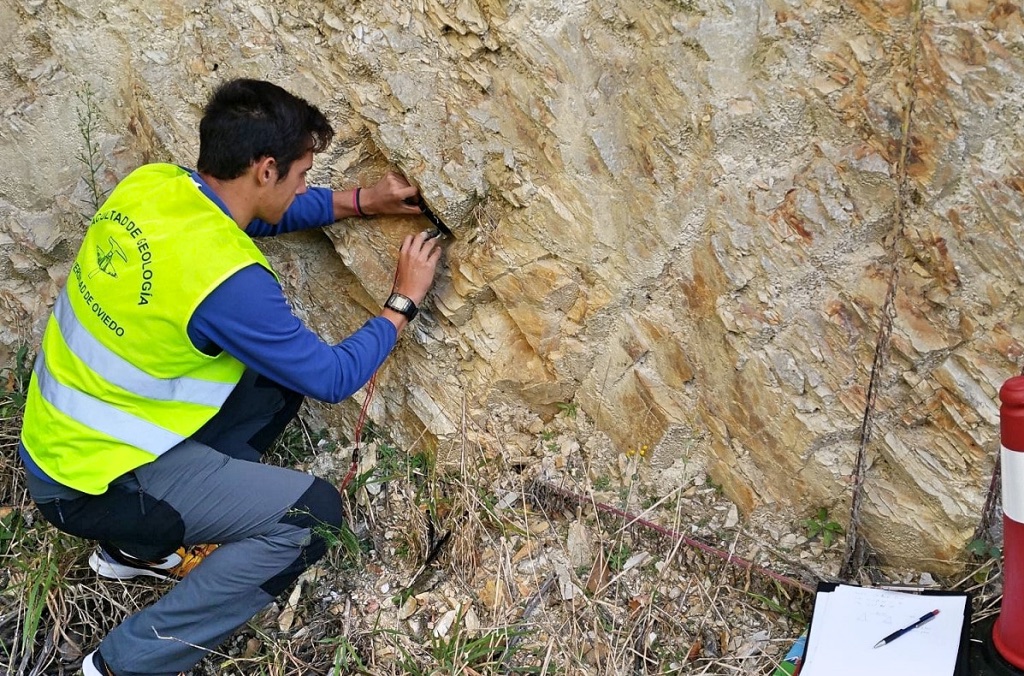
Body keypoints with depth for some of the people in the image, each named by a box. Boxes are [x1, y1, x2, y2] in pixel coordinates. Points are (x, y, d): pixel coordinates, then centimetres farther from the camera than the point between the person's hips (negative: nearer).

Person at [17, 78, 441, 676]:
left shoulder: (152, 183, -6)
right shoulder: (228, 279, -30)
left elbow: (249, 215, 15)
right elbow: (334, 378, -16)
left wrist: (361, 202, 9)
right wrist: (404, 301, -3)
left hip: (56, 434, 9)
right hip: (92, 481, -8)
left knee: (281, 371, 13)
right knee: (314, 513, -10)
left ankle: (135, 546, 21)